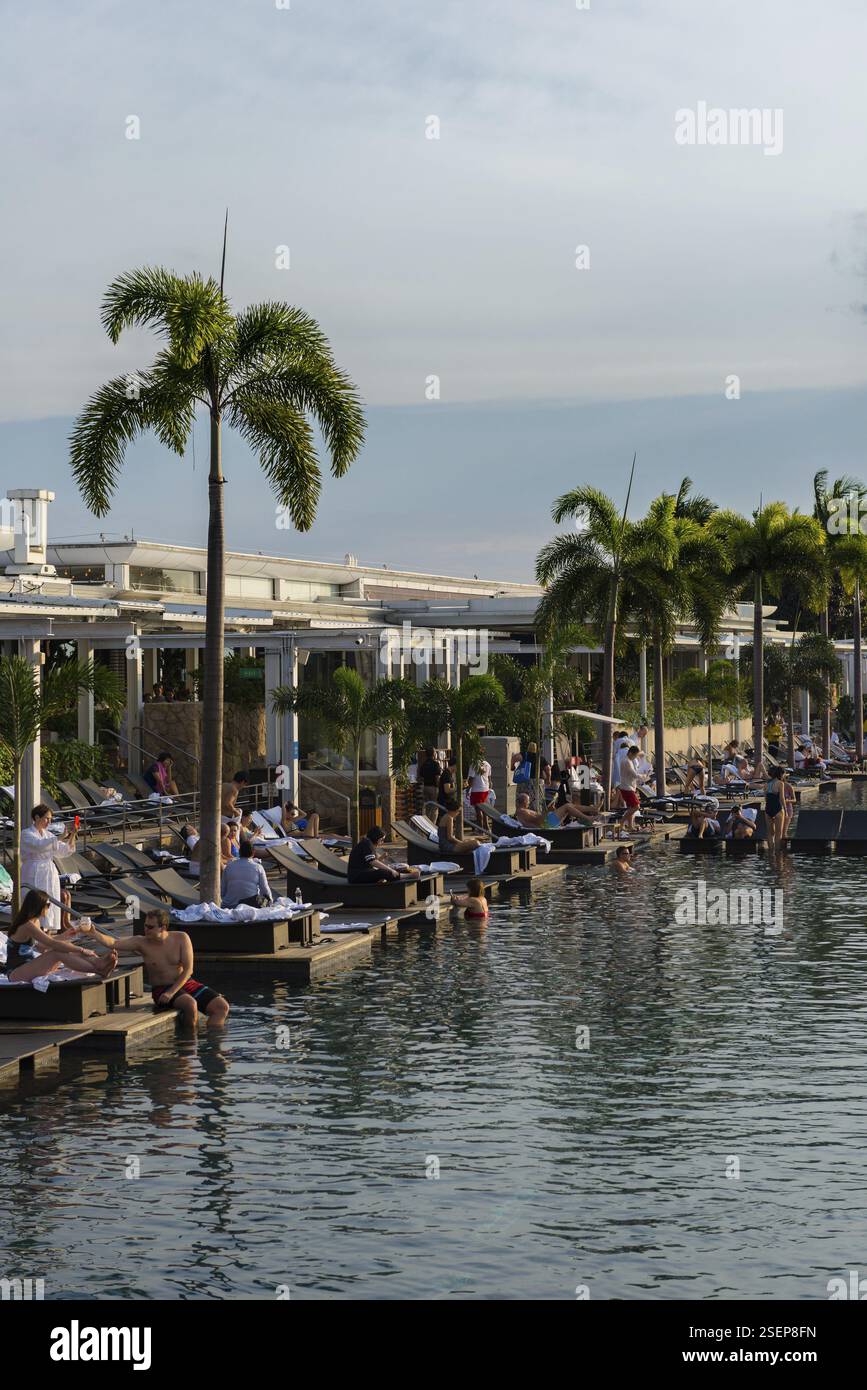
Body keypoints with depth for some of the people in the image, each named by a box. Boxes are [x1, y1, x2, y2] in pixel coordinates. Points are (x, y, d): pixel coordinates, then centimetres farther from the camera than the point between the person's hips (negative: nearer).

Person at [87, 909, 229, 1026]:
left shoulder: (181, 938, -6)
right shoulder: (142, 943, -5)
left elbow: (188, 969, -10)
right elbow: (113, 943, -13)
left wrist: (172, 992, -19)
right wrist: (94, 933, -30)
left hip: (187, 984, 3)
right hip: (161, 989, -2)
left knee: (222, 1007, -15)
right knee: (191, 1004, -34)